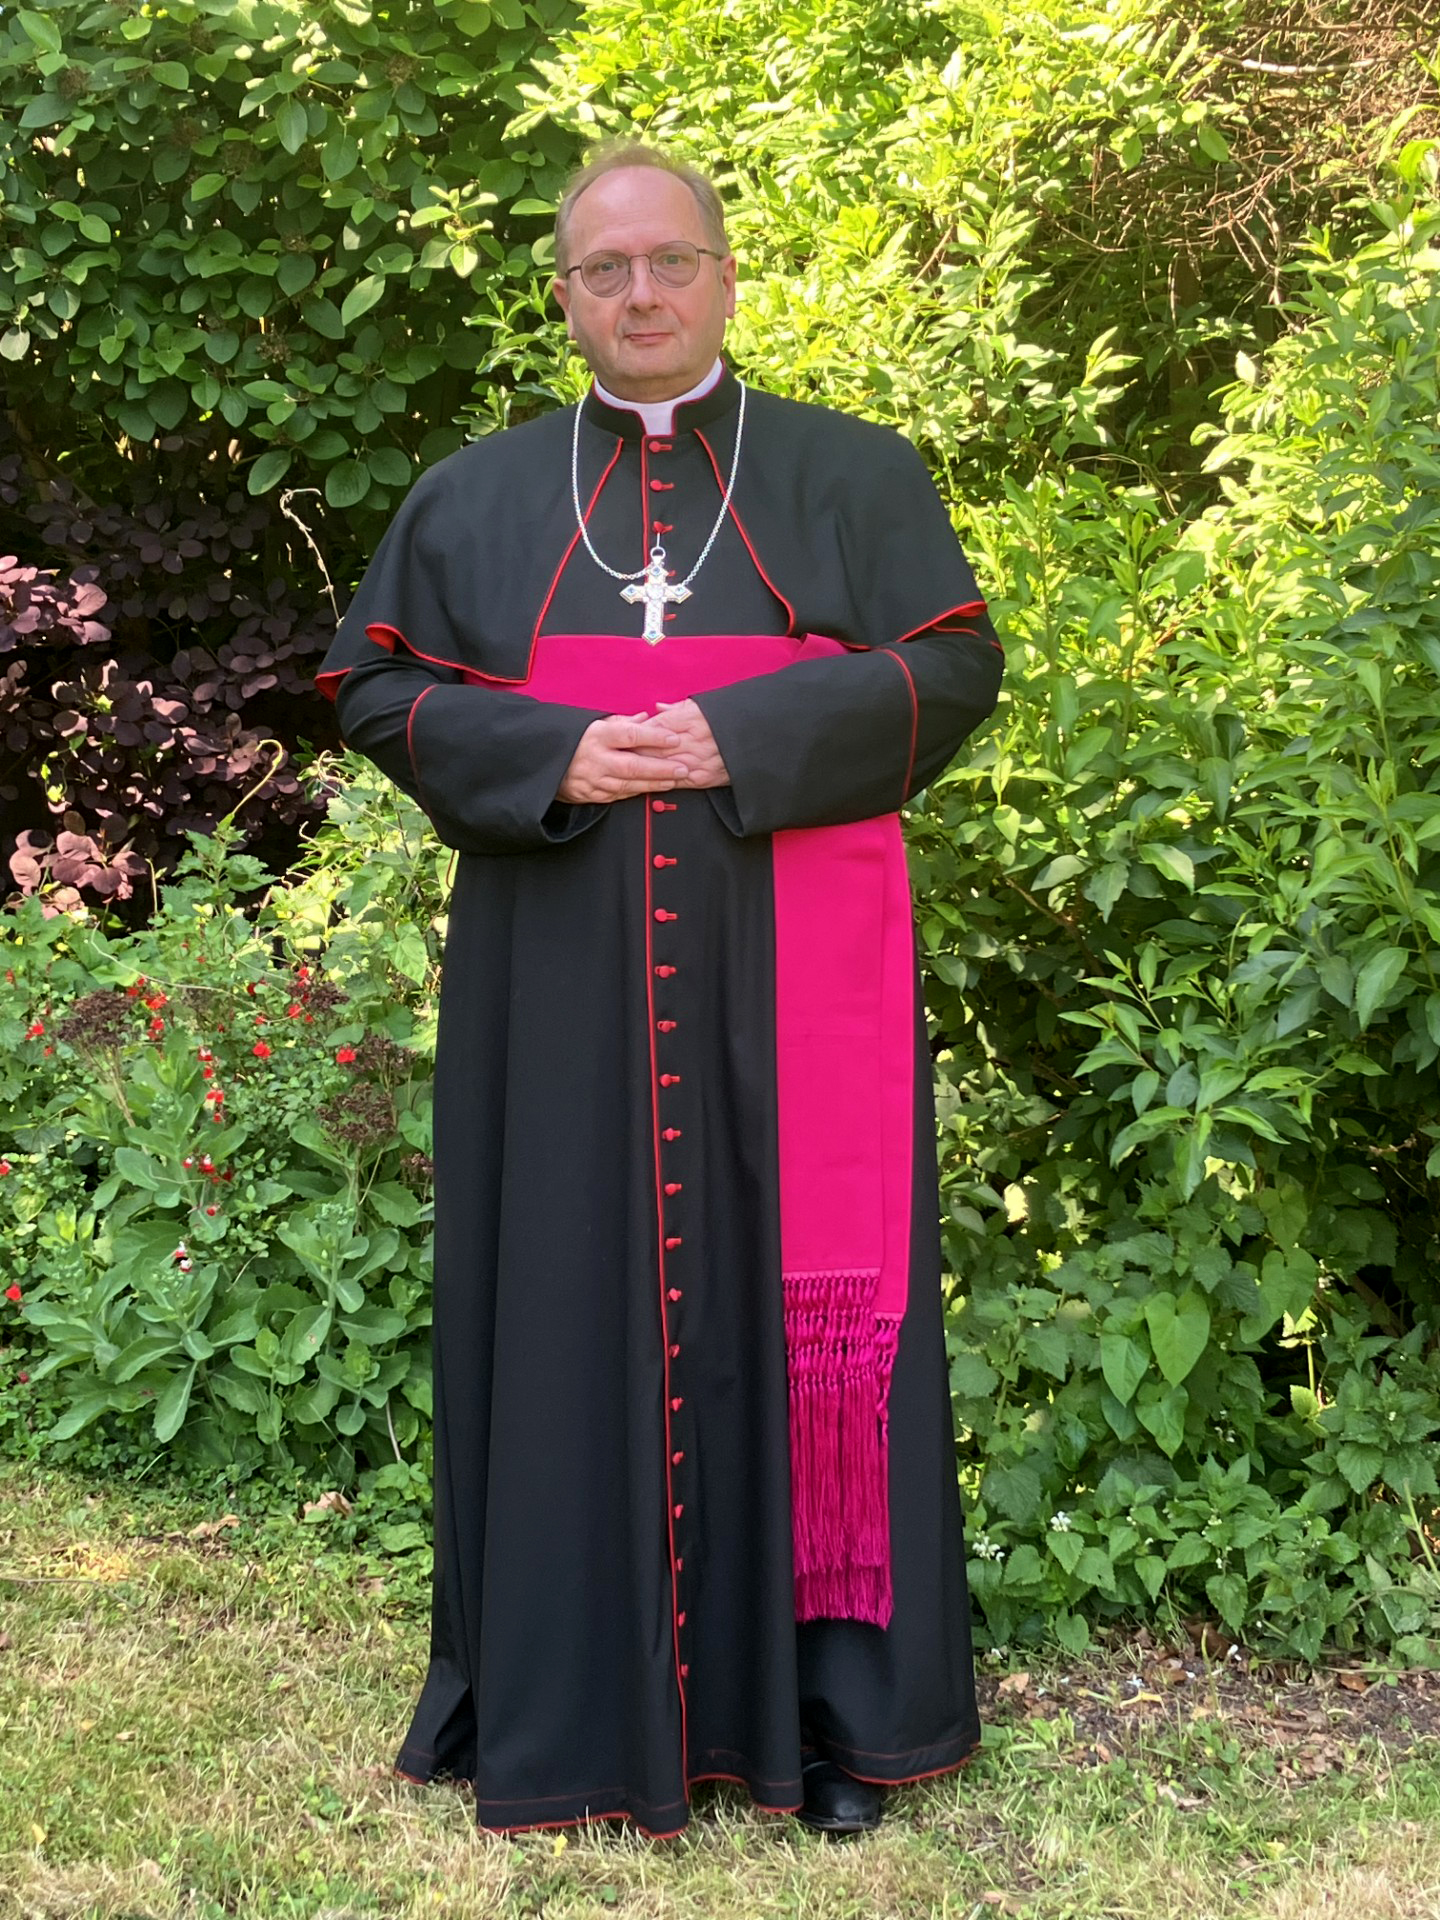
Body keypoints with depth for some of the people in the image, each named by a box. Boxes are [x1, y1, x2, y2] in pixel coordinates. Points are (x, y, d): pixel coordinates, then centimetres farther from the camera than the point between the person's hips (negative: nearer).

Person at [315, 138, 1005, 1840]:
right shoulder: (475, 497, 12)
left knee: (797, 1295, 0)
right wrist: (550, 753, -11)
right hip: (561, 986, 1)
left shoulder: (854, 474, 9)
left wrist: (743, 737, -14)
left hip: (786, 979, -1)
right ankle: (571, 1694, 15)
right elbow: (376, 687, 7)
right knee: (573, 1301, 3)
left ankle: (827, 1697, 11)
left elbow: (951, 664, 0)